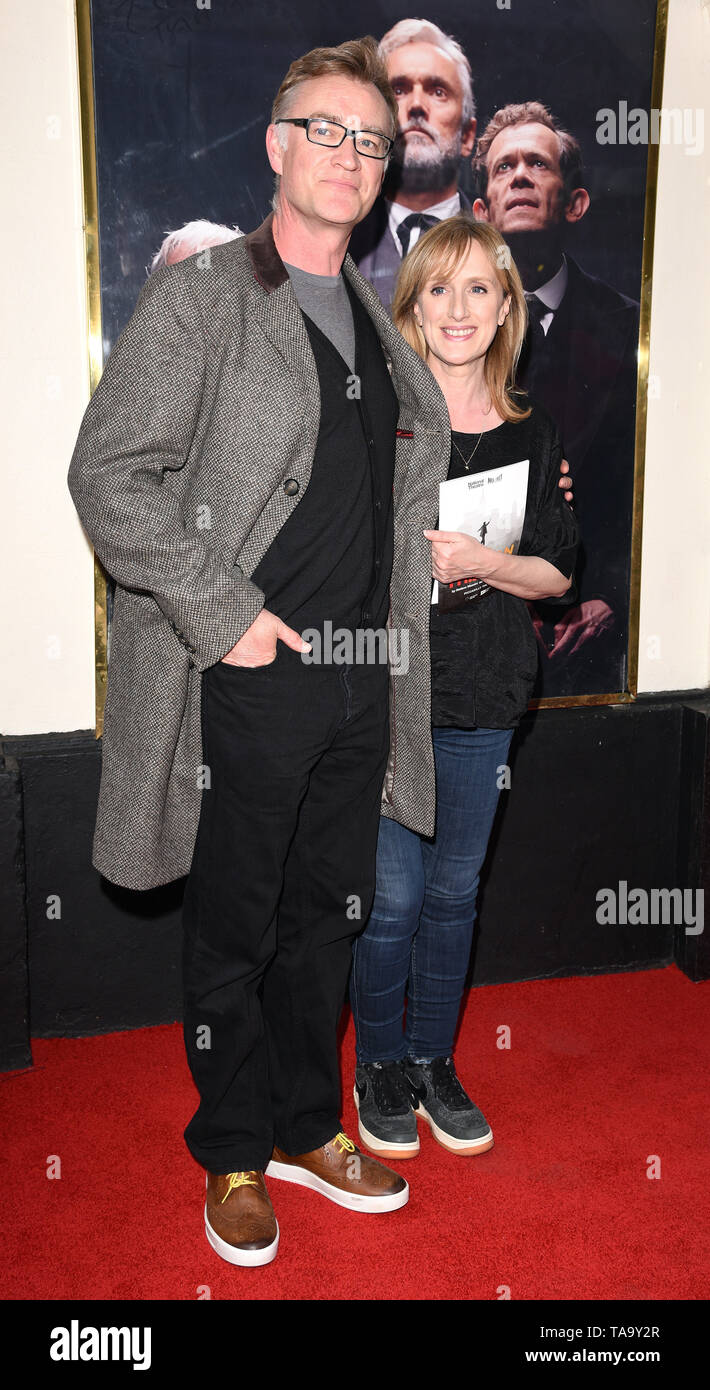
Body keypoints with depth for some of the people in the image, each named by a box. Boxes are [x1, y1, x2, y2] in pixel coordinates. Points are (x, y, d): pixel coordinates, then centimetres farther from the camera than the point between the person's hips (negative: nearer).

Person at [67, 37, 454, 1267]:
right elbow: (107, 475, -12)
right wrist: (221, 611, -16)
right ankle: (234, 1156, 28)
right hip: (250, 677, -6)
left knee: (325, 920, 16)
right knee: (234, 934, 8)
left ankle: (307, 1127, 35)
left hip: (360, 680, 6)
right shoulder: (197, 298, -6)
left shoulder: (378, 322, 14)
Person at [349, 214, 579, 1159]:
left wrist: (484, 564, -14)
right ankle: (379, 1068, 26)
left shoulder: (533, 434, 5)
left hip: (483, 698, 3)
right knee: (393, 899, 3)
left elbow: (558, 572, 4)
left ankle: (433, 1062, 32)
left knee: (454, 892, 14)